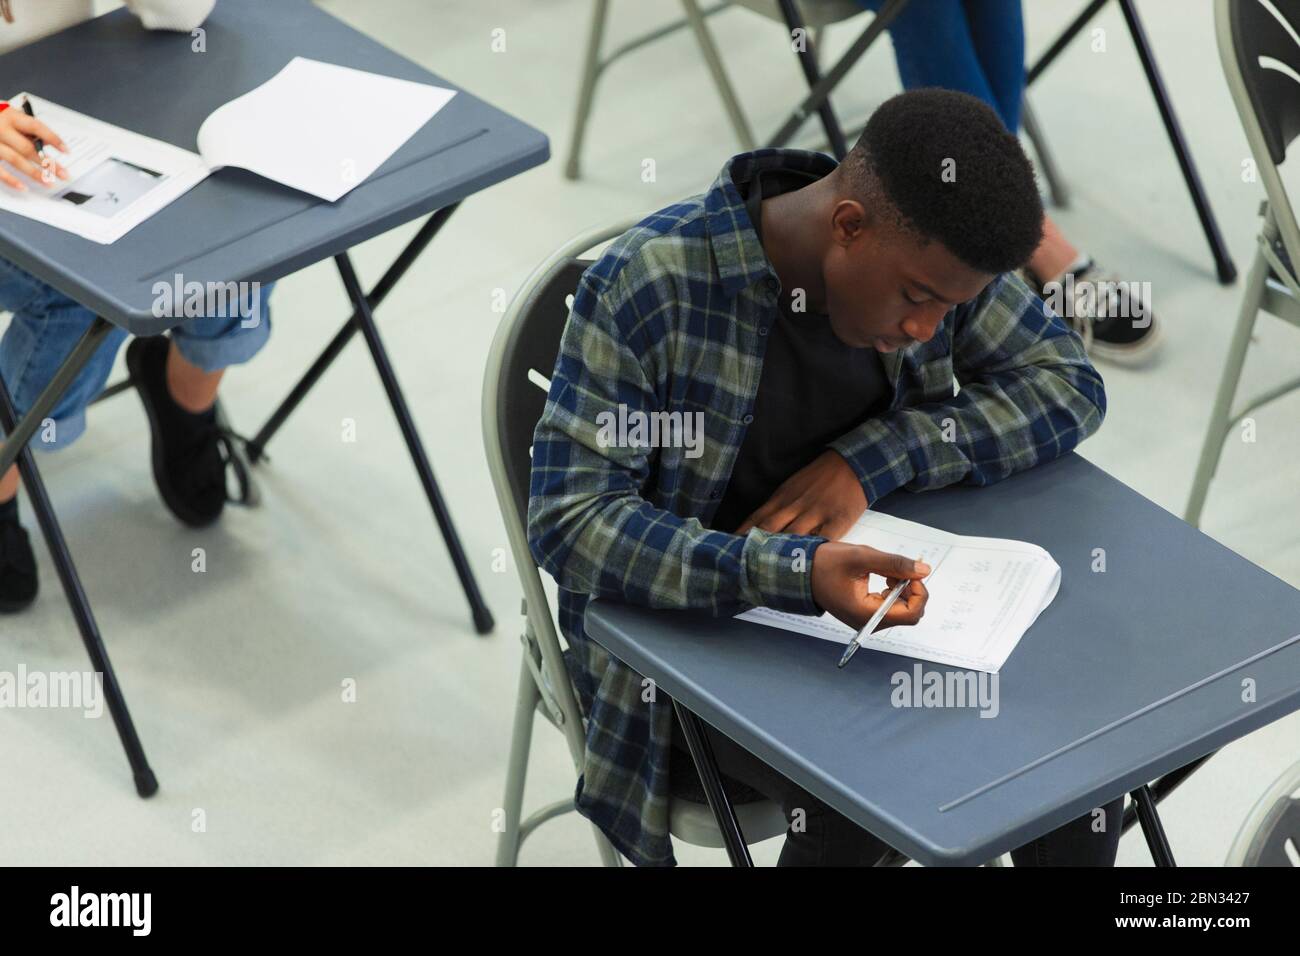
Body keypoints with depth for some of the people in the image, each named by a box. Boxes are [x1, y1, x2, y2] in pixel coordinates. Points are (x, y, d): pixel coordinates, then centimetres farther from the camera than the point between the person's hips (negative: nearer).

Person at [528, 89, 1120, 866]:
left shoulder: (931, 257, -9)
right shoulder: (650, 286, -24)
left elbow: (1072, 384, -4)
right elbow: (569, 519, -27)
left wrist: (871, 459, -20)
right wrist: (793, 573, -41)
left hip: (868, 587, 5)